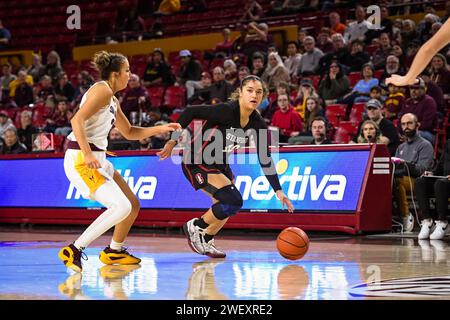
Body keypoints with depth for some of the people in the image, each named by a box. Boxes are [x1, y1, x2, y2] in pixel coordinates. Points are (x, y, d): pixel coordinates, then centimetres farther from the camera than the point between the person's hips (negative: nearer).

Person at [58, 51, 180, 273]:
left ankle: (114, 251, 32)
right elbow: (77, 120, -21)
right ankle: (73, 251, -17)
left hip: (97, 160, 10)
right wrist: (87, 154, -29)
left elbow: (129, 132, 31)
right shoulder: (102, 90, -10)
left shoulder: (113, 100, 21)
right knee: (121, 207, -20)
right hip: (80, 159, -10)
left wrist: (160, 129, 24)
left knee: (133, 205, 15)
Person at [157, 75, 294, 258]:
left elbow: (265, 160, -1)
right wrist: (173, 141, -23)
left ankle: (205, 242, 37)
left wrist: (278, 191, -5)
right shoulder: (227, 111, -26)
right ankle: (195, 227, -1)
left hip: (220, 165, 8)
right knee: (233, 200, -21)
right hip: (196, 163, -8)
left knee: (226, 208, 15)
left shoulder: (257, 124, -6)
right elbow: (189, 113, -24)